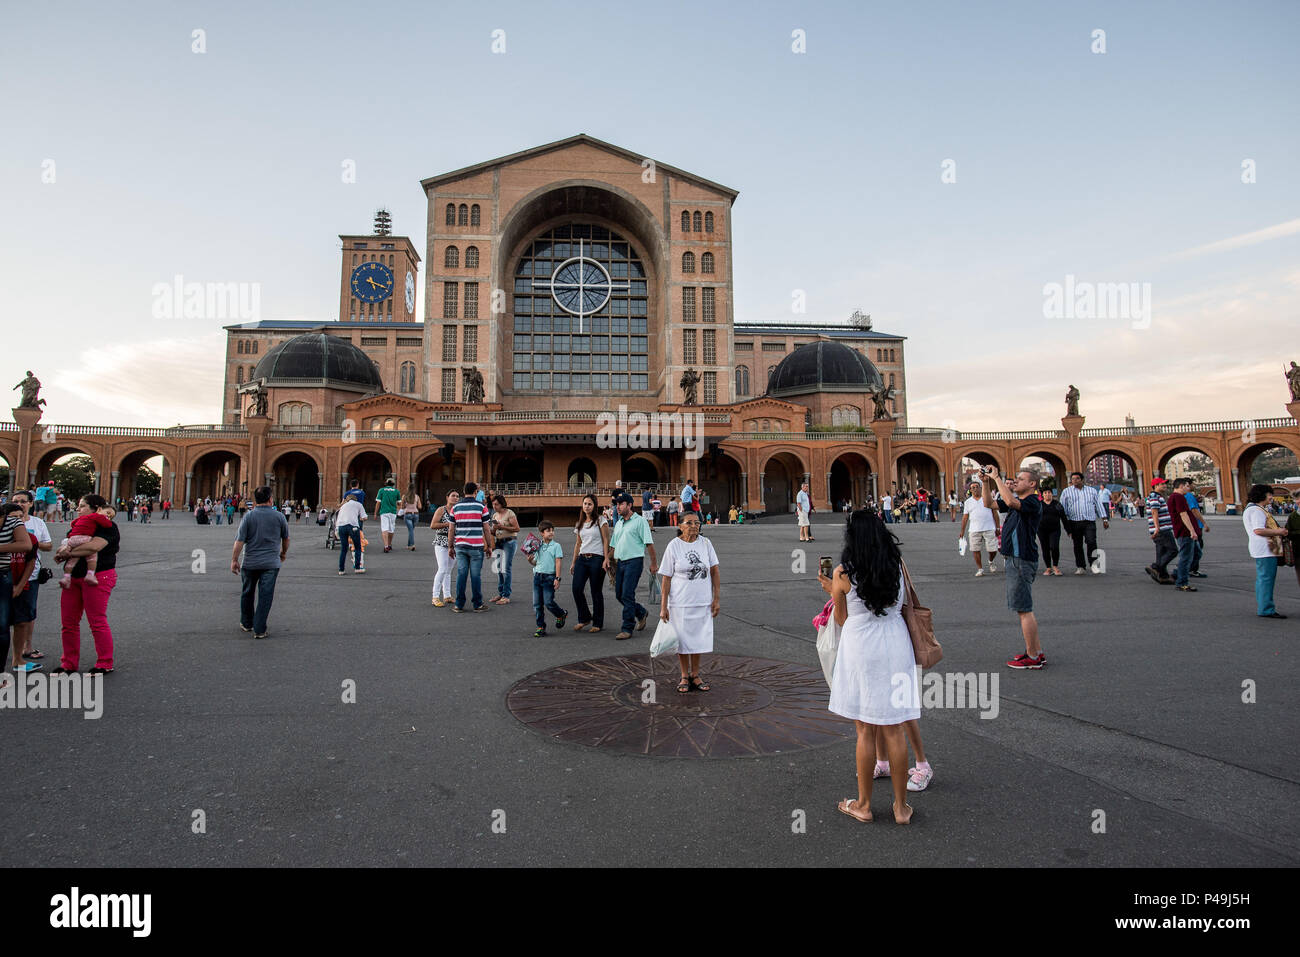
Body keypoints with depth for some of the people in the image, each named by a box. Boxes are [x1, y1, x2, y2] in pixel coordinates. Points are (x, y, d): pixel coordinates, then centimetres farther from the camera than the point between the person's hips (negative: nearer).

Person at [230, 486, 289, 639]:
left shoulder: (248, 516, -5)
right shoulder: (279, 517, -2)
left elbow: (239, 541, -9)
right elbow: (286, 539, 10)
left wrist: (234, 560, -1)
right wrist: (283, 553, 27)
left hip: (250, 562, 1)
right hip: (271, 563, -1)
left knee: (247, 593, 19)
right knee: (266, 596, 1)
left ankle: (246, 623, 33)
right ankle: (259, 630, 0)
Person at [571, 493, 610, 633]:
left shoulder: (600, 521, 0)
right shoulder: (579, 524, 15)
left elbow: (606, 541, -4)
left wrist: (606, 560, -11)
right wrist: (574, 562, 16)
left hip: (596, 558, -5)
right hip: (582, 559, 5)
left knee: (596, 592, 0)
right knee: (576, 589, -6)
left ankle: (598, 623, 12)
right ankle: (584, 618, 13)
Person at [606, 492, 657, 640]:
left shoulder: (639, 521, -5)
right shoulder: (618, 524, 18)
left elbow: (649, 543, -8)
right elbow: (613, 545, 23)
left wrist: (653, 563, -11)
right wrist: (607, 558, 6)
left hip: (634, 561, -8)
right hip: (620, 562, 8)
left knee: (627, 595, -11)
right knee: (619, 594, 10)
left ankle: (627, 629, -3)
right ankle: (641, 613, 32)